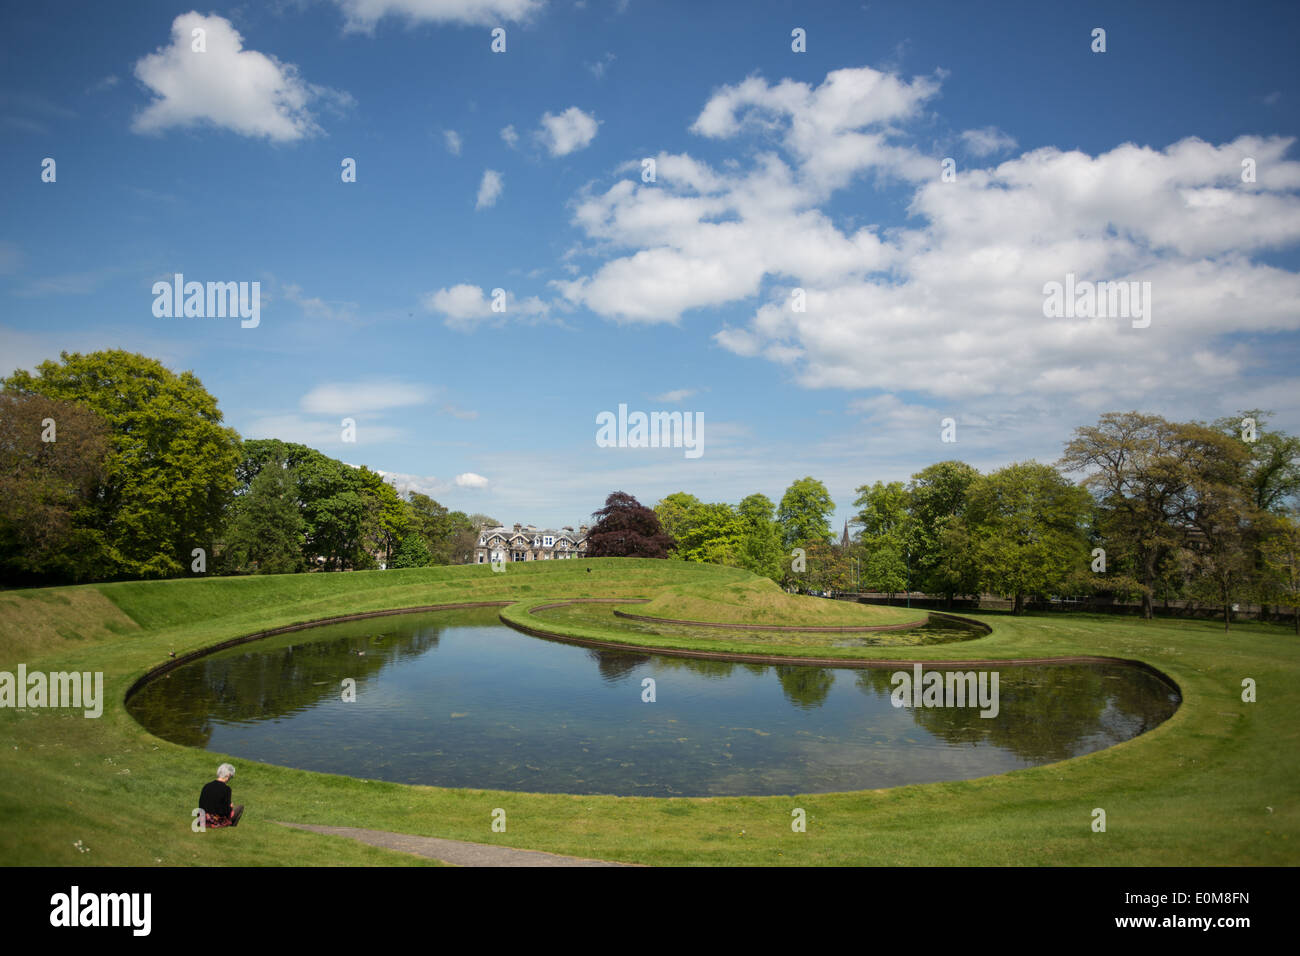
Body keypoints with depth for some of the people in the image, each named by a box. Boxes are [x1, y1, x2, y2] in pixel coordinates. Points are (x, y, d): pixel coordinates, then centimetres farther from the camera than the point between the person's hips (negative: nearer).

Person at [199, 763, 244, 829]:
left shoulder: (206, 786, -2)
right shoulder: (226, 789, -18)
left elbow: (201, 806, 4)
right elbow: (227, 810, -16)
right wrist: (230, 807, 7)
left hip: (205, 820, 7)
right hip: (219, 821, -7)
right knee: (241, 806, 16)